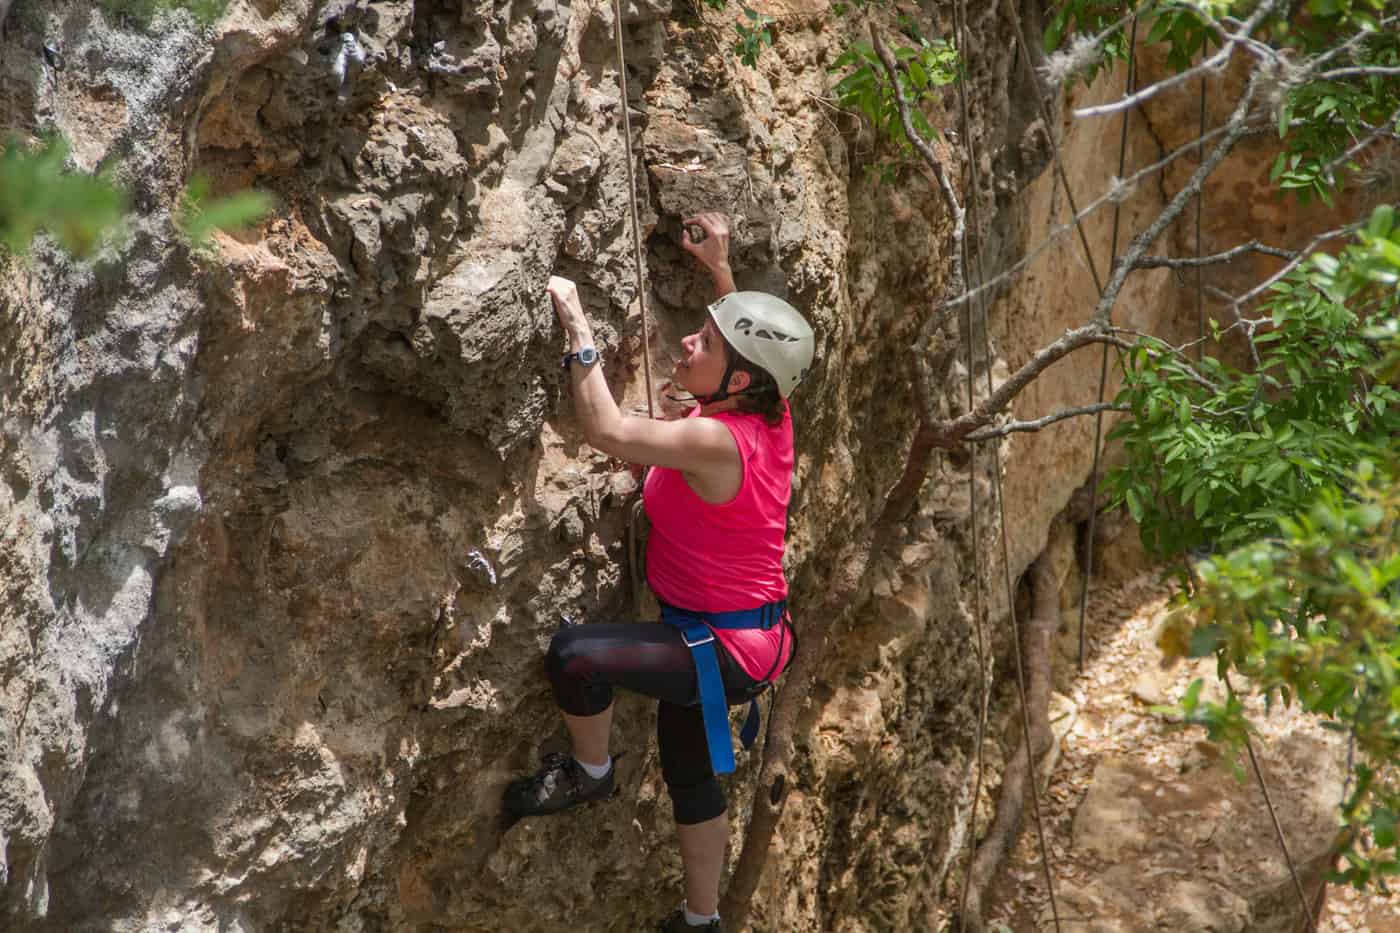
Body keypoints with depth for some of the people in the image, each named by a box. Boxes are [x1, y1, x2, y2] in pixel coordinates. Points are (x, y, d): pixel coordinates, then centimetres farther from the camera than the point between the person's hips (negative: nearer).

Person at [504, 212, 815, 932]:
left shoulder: (715, 441, -29)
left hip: (723, 647, -10)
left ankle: (589, 773, 2)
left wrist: (577, 327, -27)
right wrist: (719, 267, 18)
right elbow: (749, 341, 21)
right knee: (688, 773, 24)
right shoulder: (768, 413, -3)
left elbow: (606, 429, -33)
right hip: (726, 638, 10)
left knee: (575, 654, -27)